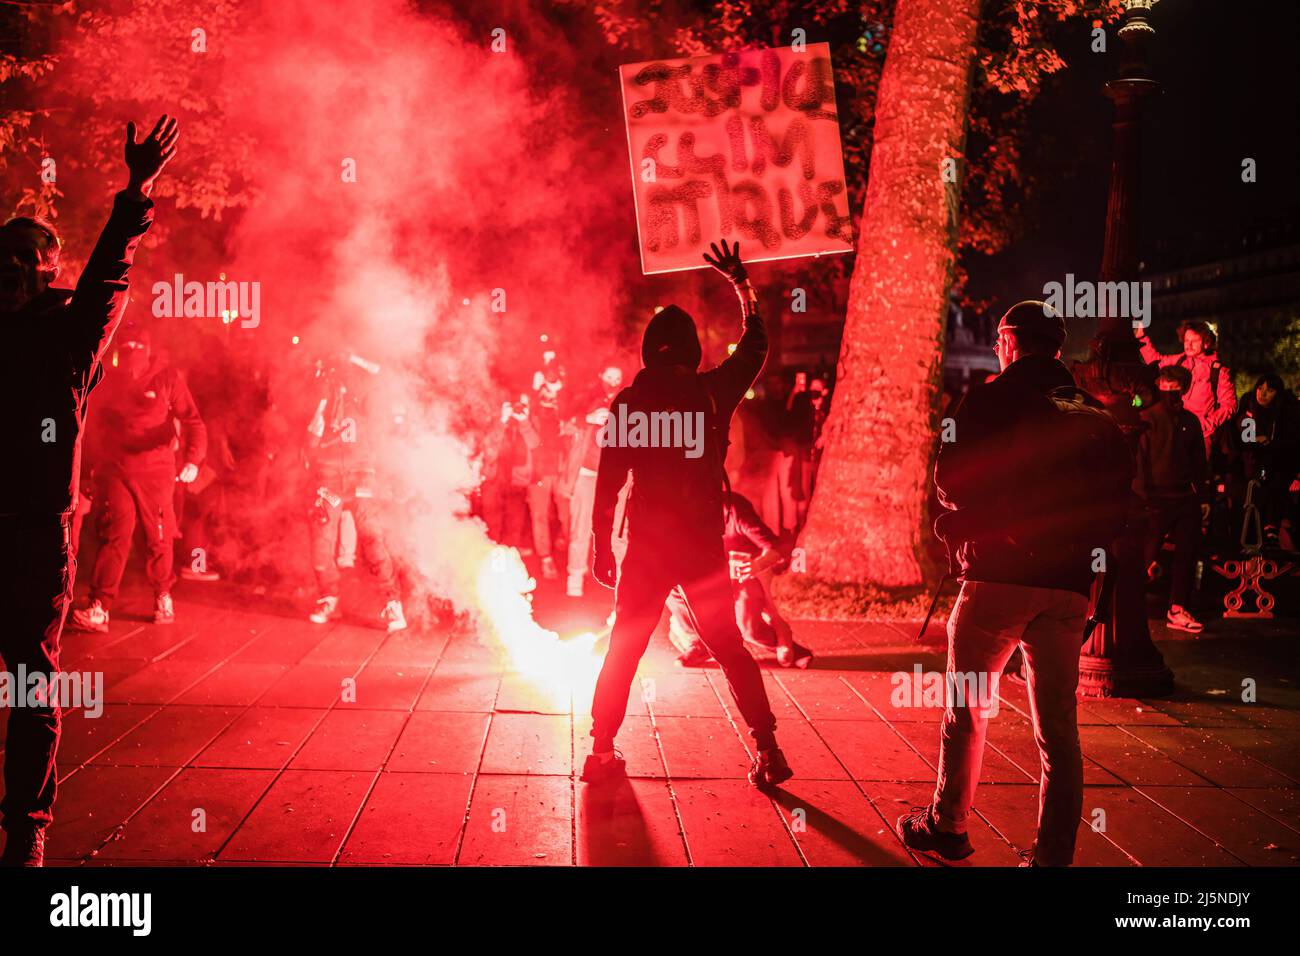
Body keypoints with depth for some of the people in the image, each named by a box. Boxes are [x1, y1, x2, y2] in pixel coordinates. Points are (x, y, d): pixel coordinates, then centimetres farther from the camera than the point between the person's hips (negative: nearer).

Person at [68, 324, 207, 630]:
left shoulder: (167, 378, -5)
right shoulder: (109, 381, 5)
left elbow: (193, 422, -11)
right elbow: (98, 424, 15)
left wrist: (192, 460, -25)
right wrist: (98, 463, 9)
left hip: (156, 472, -1)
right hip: (115, 470, 2)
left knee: (159, 539, 8)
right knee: (113, 536, -6)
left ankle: (163, 597, 27)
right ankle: (98, 608, -9)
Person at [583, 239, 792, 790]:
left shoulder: (629, 401, -3)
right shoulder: (714, 392, -1)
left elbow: (608, 480, -4)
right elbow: (755, 346, 17)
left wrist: (601, 548, 3)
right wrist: (742, 284, 30)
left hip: (646, 546, 0)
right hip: (704, 544, 1)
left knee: (623, 650, 12)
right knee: (730, 648, 11)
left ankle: (601, 751, 15)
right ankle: (768, 749, 6)